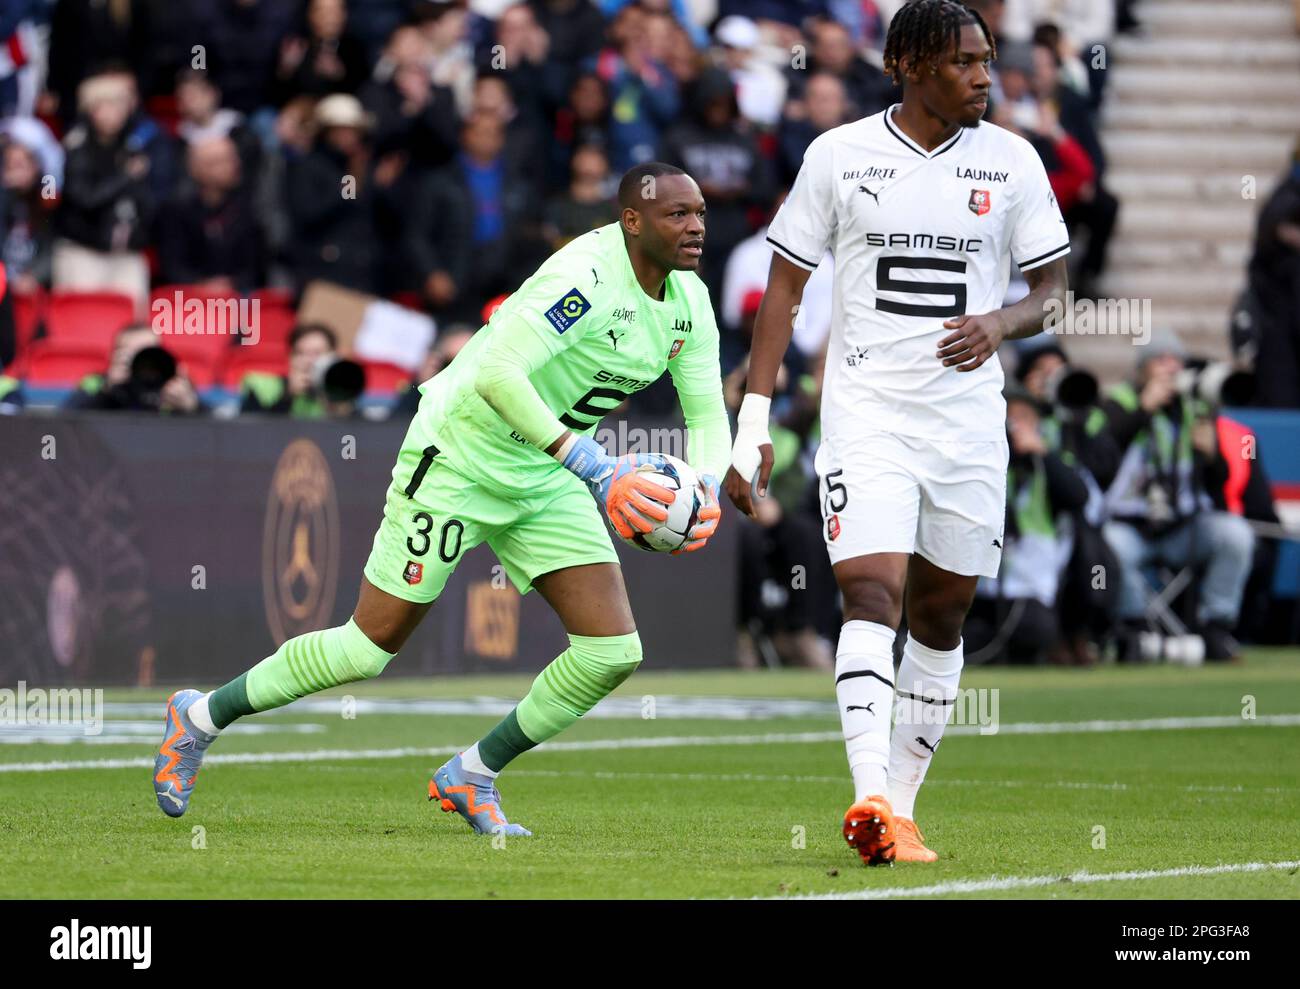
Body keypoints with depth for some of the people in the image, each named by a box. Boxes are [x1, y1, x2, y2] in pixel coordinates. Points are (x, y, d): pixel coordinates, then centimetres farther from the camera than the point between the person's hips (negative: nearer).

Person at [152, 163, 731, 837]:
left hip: (544, 479, 8)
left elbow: (708, 415, 7)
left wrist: (704, 491, -14)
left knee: (613, 650, -5)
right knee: (368, 647, -2)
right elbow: (497, 374, -38)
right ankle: (202, 717, 20)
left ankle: (471, 777, 12)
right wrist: (589, 464, -40)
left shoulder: (689, 303, -1)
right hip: (458, 459, -8)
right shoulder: (586, 275, -28)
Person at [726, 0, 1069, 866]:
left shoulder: (1012, 161, 4)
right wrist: (753, 422, 1)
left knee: (941, 615, 7)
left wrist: (1000, 324, -16)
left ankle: (898, 808, 17)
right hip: (866, 410, -3)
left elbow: (1052, 290, 8)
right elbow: (785, 286, 6)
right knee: (872, 591, -18)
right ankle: (869, 799, -30)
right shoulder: (839, 156, 0)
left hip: (968, 418, 3)